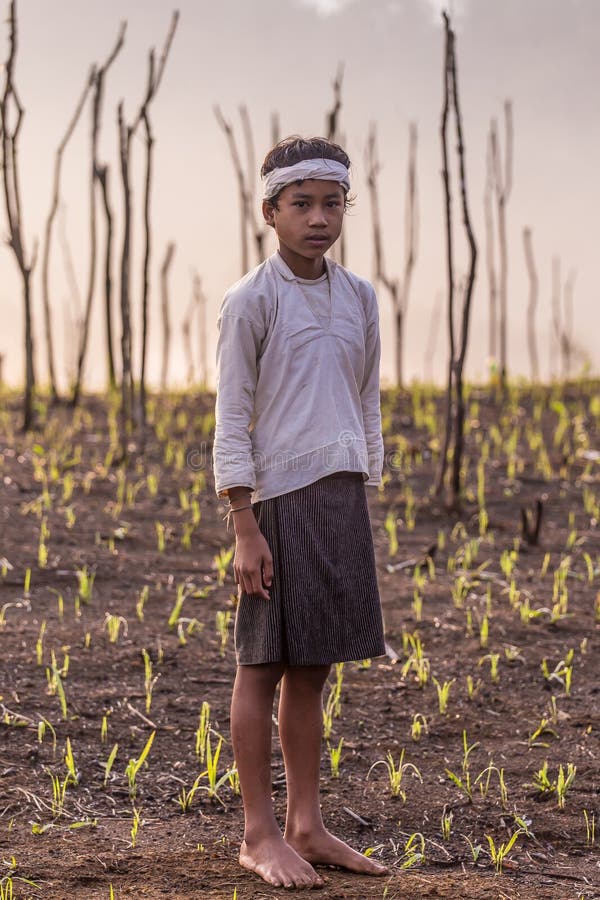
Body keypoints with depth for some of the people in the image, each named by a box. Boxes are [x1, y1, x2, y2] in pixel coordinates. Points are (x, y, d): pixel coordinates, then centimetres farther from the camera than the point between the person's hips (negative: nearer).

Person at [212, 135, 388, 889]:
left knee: (312, 666, 11)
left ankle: (305, 825, 17)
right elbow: (231, 424, -7)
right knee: (264, 665, 1)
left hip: (342, 497, 6)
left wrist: (362, 505, 15)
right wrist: (246, 532, -11)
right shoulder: (250, 302, -5)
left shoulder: (359, 300, 12)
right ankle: (258, 834, 7)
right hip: (281, 499, -6)